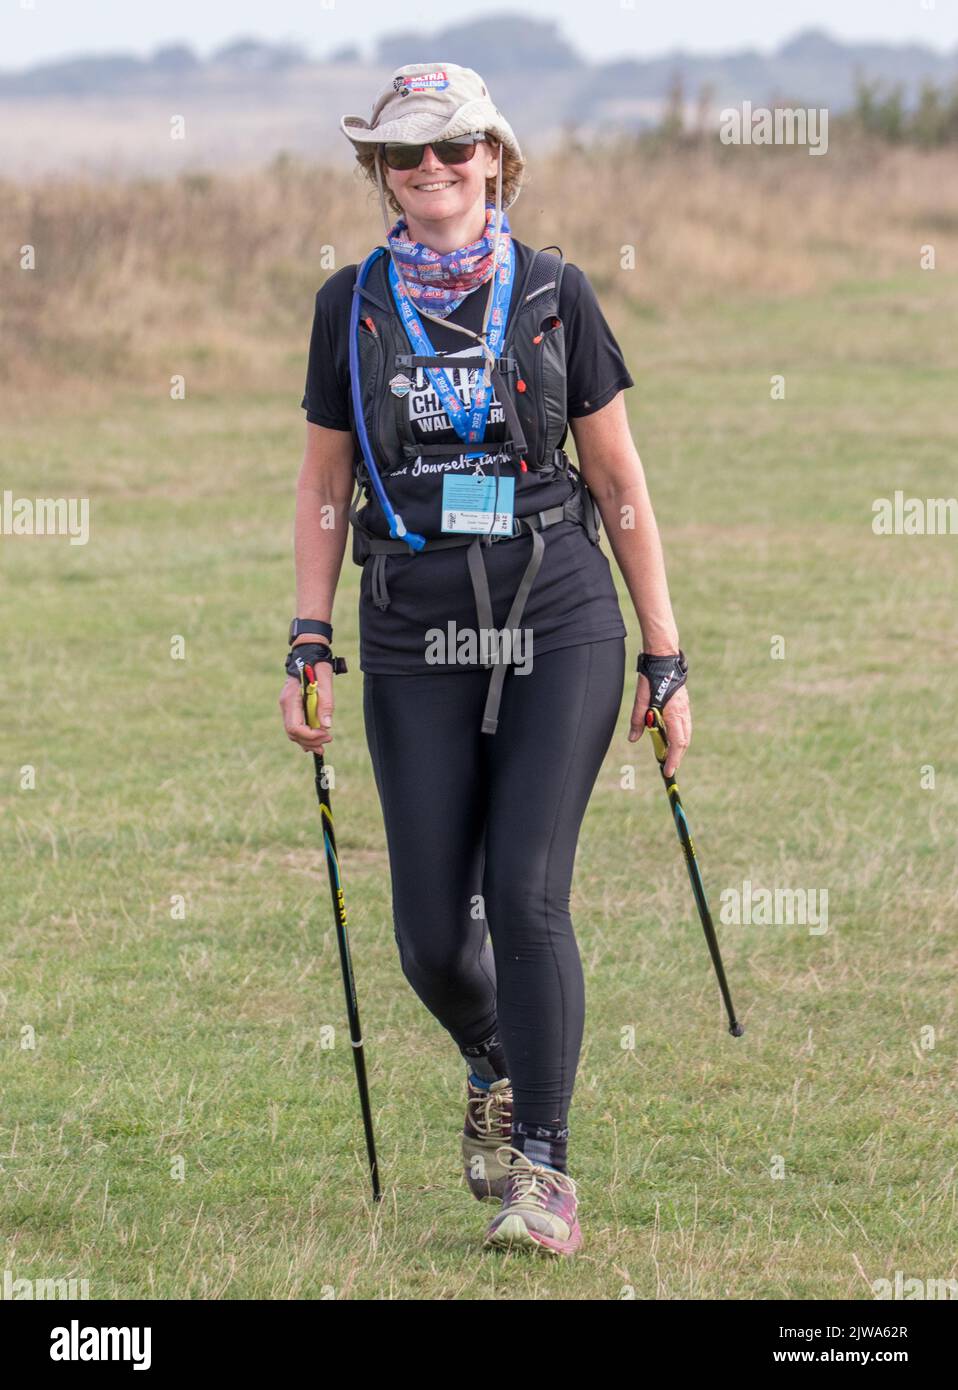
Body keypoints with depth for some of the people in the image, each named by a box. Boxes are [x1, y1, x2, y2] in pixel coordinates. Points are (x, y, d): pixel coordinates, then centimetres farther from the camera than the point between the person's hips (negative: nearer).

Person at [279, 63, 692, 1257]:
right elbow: (324, 485, 11)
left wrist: (664, 659, 5)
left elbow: (618, 479, 5)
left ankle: (542, 1171, -7)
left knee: (527, 893, -14)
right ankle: (494, 1066, 34)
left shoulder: (554, 294, 1)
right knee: (432, 932, 0)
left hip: (559, 631, -2)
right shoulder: (353, 304, 5)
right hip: (418, 648, 2)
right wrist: (309, 648, 2)